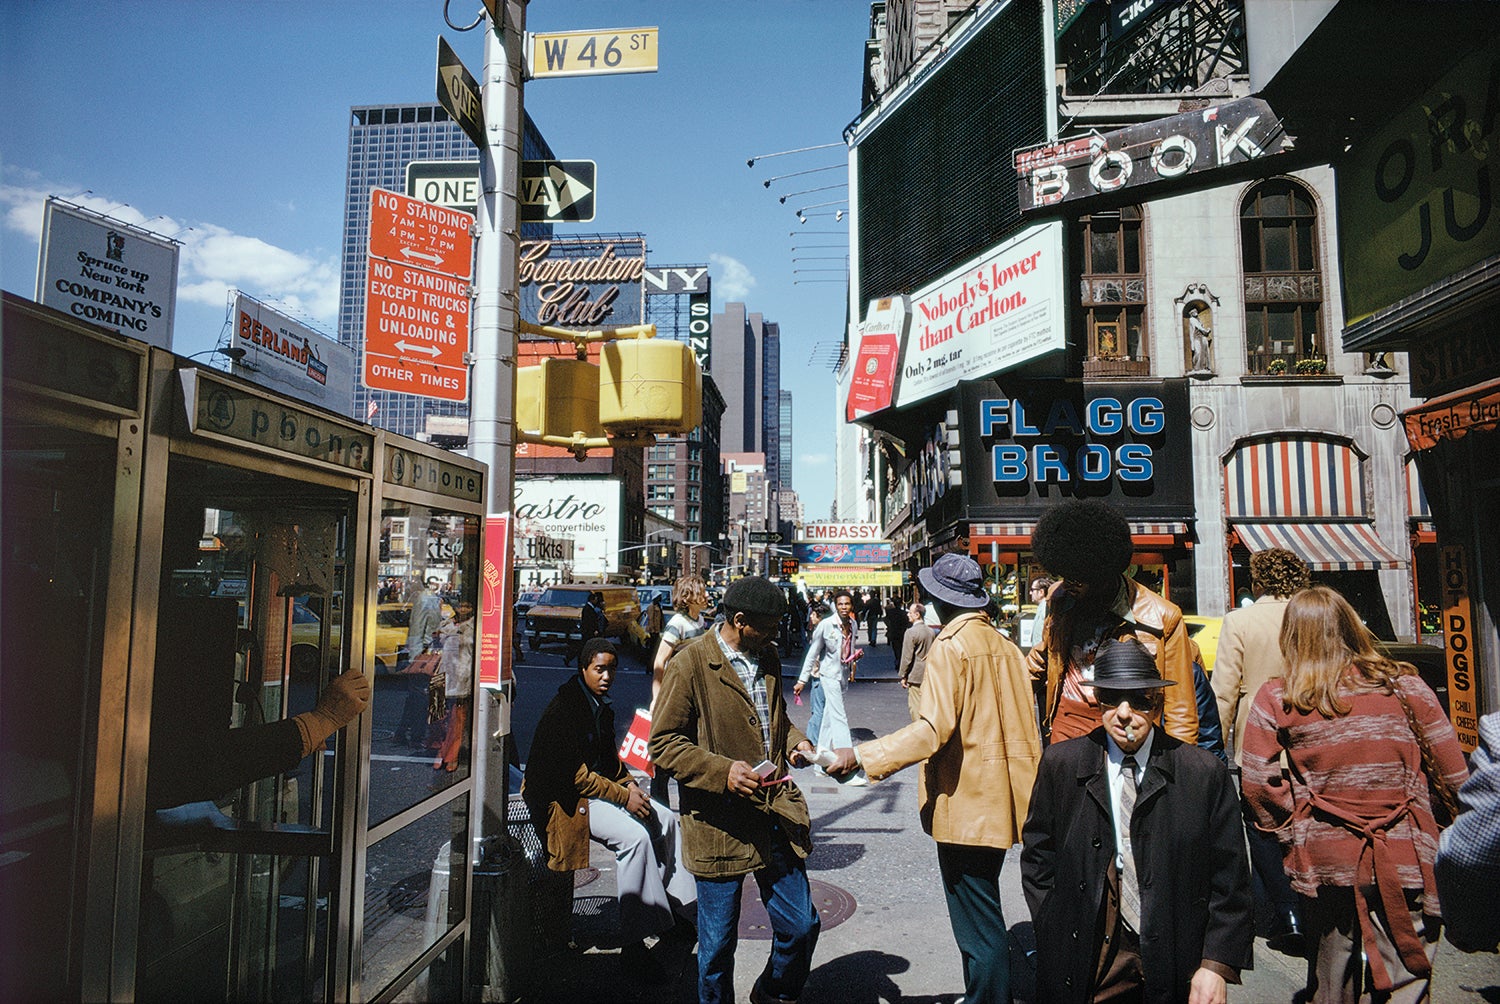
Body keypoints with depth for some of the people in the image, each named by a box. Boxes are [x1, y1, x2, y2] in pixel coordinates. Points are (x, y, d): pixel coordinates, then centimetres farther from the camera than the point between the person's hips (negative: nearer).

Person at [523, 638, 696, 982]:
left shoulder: (603, 707, 8)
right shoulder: (563, 708, -20)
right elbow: (575, 774, -22)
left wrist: (629, 784, -1)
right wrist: (623, 796, -21)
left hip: (597, 786, 9)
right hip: (563, 797, -9)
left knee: (665, 819, 2)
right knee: (634, 835, -27)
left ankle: (675, 908, 15)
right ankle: (634, 946, -22)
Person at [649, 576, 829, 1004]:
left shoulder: (768, 657, 10)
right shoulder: (691, 663, -11)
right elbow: (663, 744, -10)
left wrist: (794, 742, 4)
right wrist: (722, 770, -22)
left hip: (776, 815, 6)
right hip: (721, 821, -5)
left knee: (801, 925, 11)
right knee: (718, 941, 9)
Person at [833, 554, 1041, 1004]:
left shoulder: (949, 646, -15)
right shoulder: (1004, 646, 10)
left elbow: (933, 729, -26)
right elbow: (1024, 727, 14)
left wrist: (859, 756, -27)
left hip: (967, 805, -9)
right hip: (998, 802, 9)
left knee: (979, 928, 1)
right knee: (981, 919, 22)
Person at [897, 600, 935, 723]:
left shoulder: (911, 632, -16)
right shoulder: (931, 631, 6)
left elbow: (907, 657, -14)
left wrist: (903, 676, -6)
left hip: (916, 676, -7)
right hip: (929, 675, 7)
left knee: (915, 707, 1)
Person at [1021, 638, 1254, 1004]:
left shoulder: (1205, 773, -5)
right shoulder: (1060, 764, -3)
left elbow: (1230, 880, -2)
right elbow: (1038, 858, 4)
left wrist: (1216, 965, -8)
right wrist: (1057, 938, -1)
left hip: (1174, 968, 0)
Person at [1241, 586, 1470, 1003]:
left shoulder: (1274, 699, -7)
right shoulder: (1402, 684, -5)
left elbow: (1256, 782, -10)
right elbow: (1455, 772, -1)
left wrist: (1293, 831, 5)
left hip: (1322, 859, 1)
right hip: (1404, 857, 0)